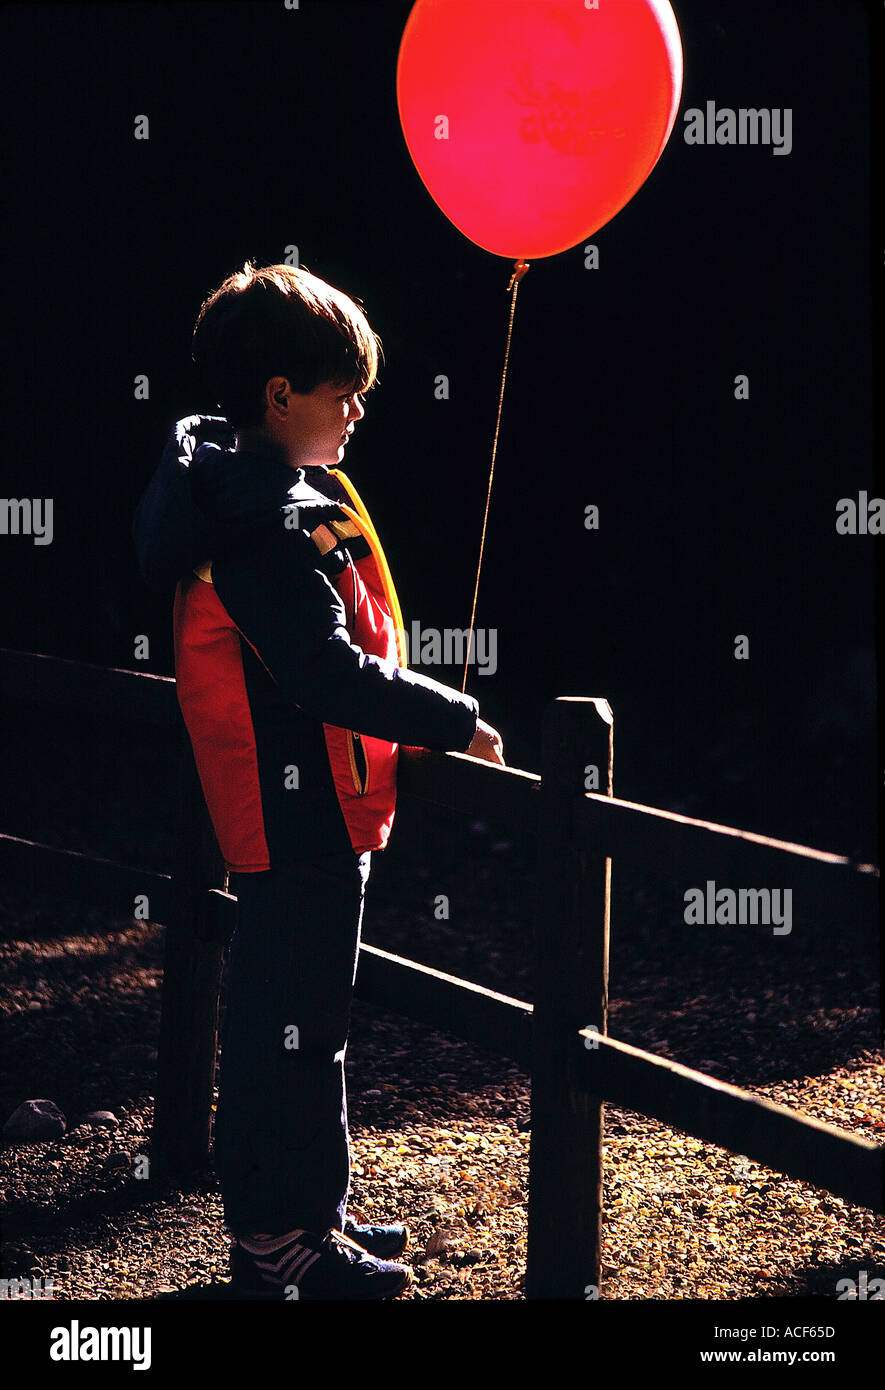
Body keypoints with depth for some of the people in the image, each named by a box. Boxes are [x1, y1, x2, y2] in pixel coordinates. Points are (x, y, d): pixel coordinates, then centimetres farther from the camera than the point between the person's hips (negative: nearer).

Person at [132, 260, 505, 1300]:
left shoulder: (250, 497, 13)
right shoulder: (270, 519, -21)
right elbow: (326, 670, -26)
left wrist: (420, 721, 20)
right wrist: (454, 720, -19)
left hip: (290, 812, 11)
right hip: (304, 815, -11)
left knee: (283, 1015, 18)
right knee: (297, 1023, -2)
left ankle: (290, 1217, 29)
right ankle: (286, 1246, 7)